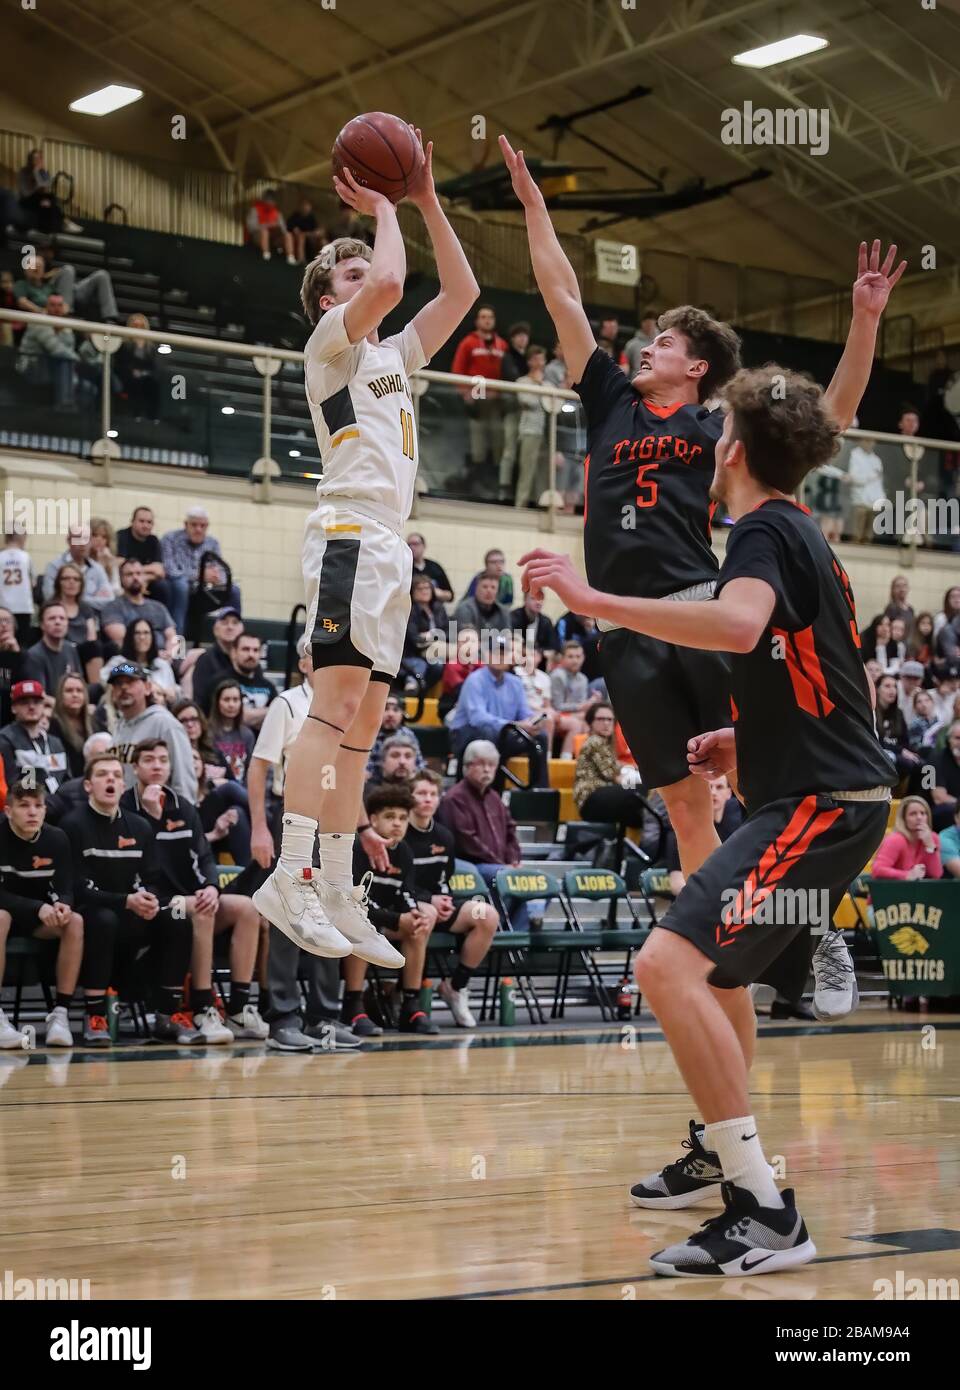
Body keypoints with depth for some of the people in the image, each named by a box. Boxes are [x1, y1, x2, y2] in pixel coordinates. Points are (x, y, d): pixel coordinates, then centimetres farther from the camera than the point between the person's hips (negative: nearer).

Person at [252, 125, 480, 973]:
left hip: (391, 546, 9)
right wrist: (382, 210, 2)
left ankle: (338, 896, 3)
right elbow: (390, 281, -15)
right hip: (350, 534, -8)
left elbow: (461, 292, 25)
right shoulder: (329, 341, 4)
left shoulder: (394, 354, 27)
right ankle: (291, 878, -26)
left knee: (363, 722, 4)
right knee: (338, 700, -21)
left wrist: (427, 201, 21)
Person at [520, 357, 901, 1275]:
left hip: (819, 803, -11)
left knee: (669, 963, -24)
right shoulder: (800, 533, 19)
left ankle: (766, 1214, -25)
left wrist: (594, 601, -32)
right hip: (830, 792, 11)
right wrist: (749, 739, 23)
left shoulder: (764, 529, -11)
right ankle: (716, 1156, 45)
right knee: (717, 967, 29)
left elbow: (740, 622, -35)